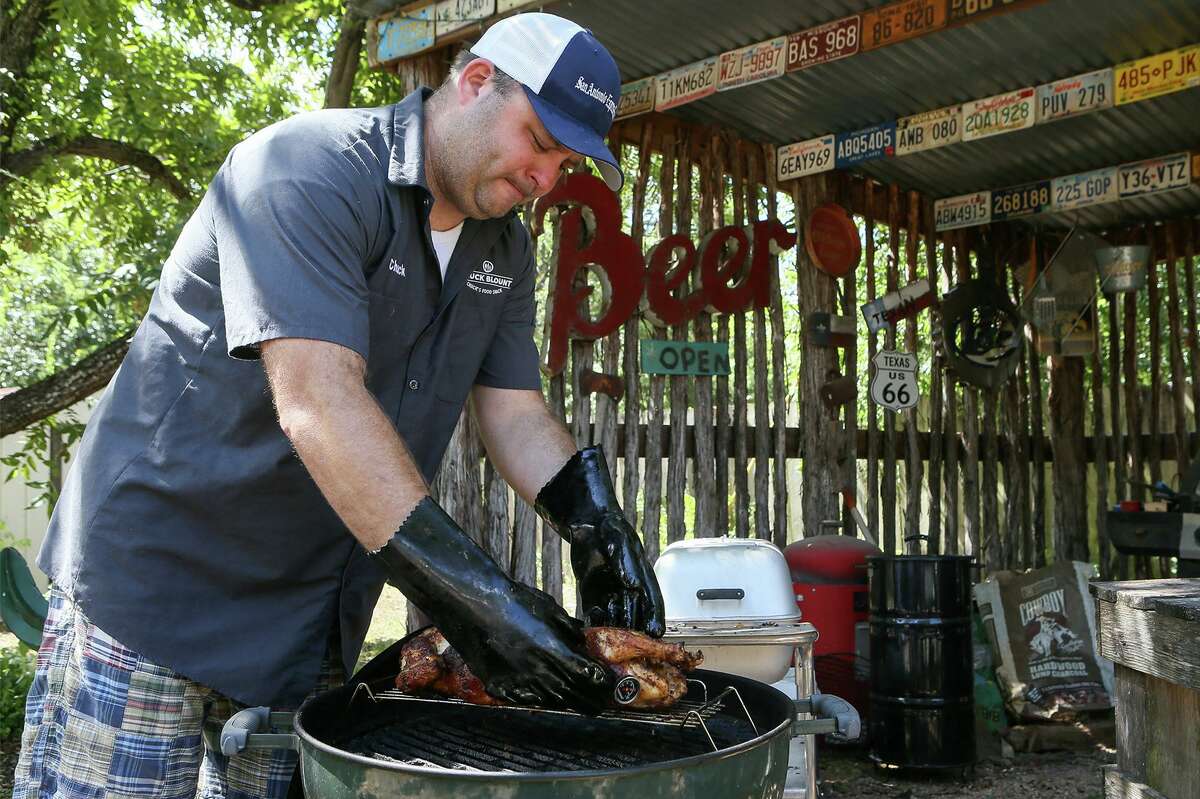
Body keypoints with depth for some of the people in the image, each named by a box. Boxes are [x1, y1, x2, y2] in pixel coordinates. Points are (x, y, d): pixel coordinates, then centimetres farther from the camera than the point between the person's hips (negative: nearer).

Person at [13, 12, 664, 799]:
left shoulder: (505, 248, 6)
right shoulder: (308, 170, -20)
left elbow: (517, 415, 4)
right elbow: (318, 403, -32)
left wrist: (600, 534, -14)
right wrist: (468, 592, -36)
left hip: (315, 607, 7)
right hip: (160, 577, -7)